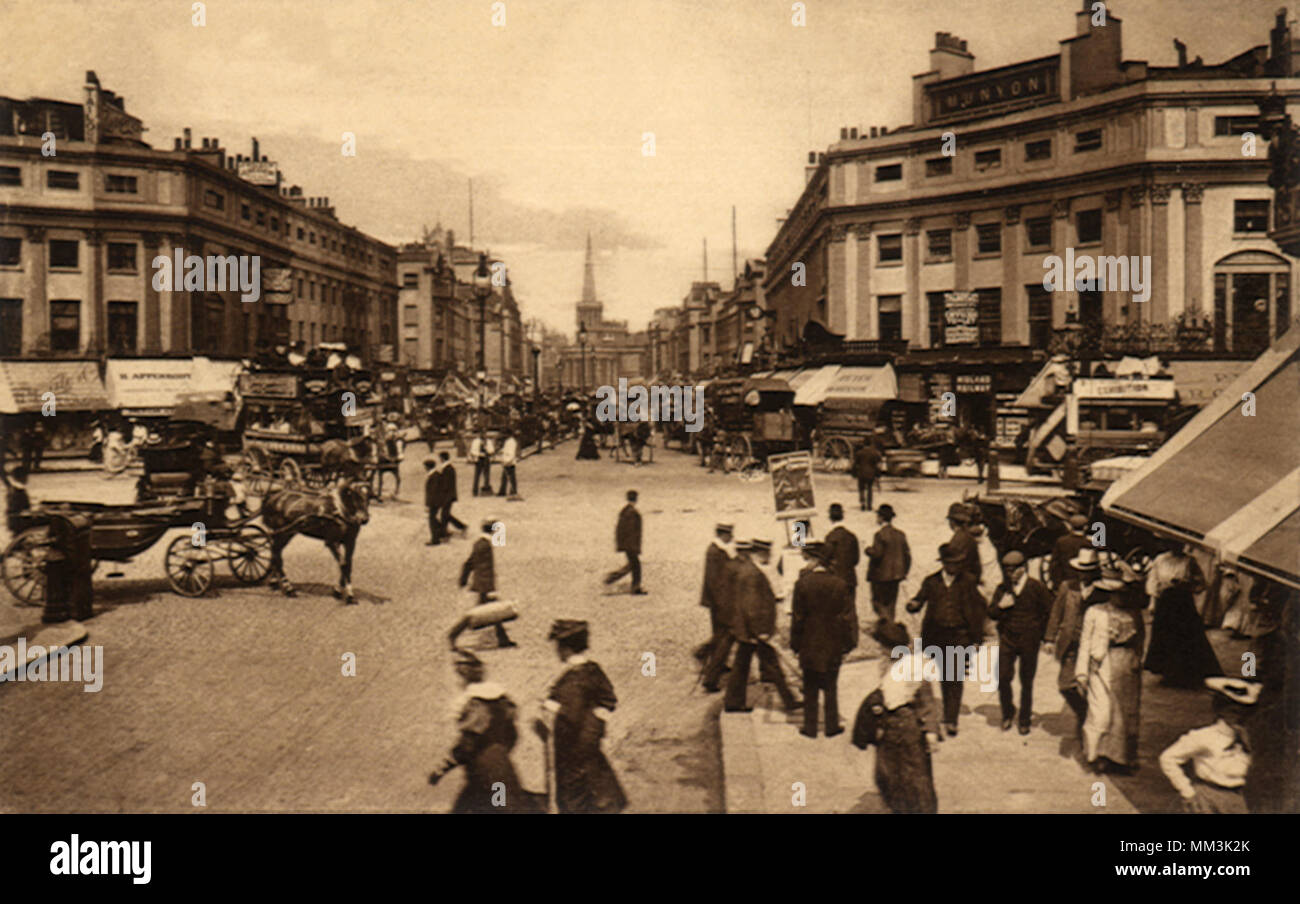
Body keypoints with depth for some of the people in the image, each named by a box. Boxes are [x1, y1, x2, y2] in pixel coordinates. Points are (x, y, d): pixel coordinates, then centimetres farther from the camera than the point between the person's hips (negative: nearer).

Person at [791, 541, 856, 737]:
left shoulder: (802, 583, -13)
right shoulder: (839, 584, -9)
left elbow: (797, 617, -7)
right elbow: (847, 617, -6)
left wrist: (795, 644, 3)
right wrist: (847, 644, 4)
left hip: (809, 644, -1)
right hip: (833, 645, 1)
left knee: (810, 688, 12)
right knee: (831, 686, 15)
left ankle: (810, 727, 18)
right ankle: (832, 726, 21)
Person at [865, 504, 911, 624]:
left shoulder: (880, 534, -16)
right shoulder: (900, 534, 5)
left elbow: (877, 554, -22)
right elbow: (907, 554, 7)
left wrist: (869, 550, -1)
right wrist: (904, 571, 15)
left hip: (881, 575, -6)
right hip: (896, 575, 6)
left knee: (878, 601, 3)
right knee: (891, 602, 15)